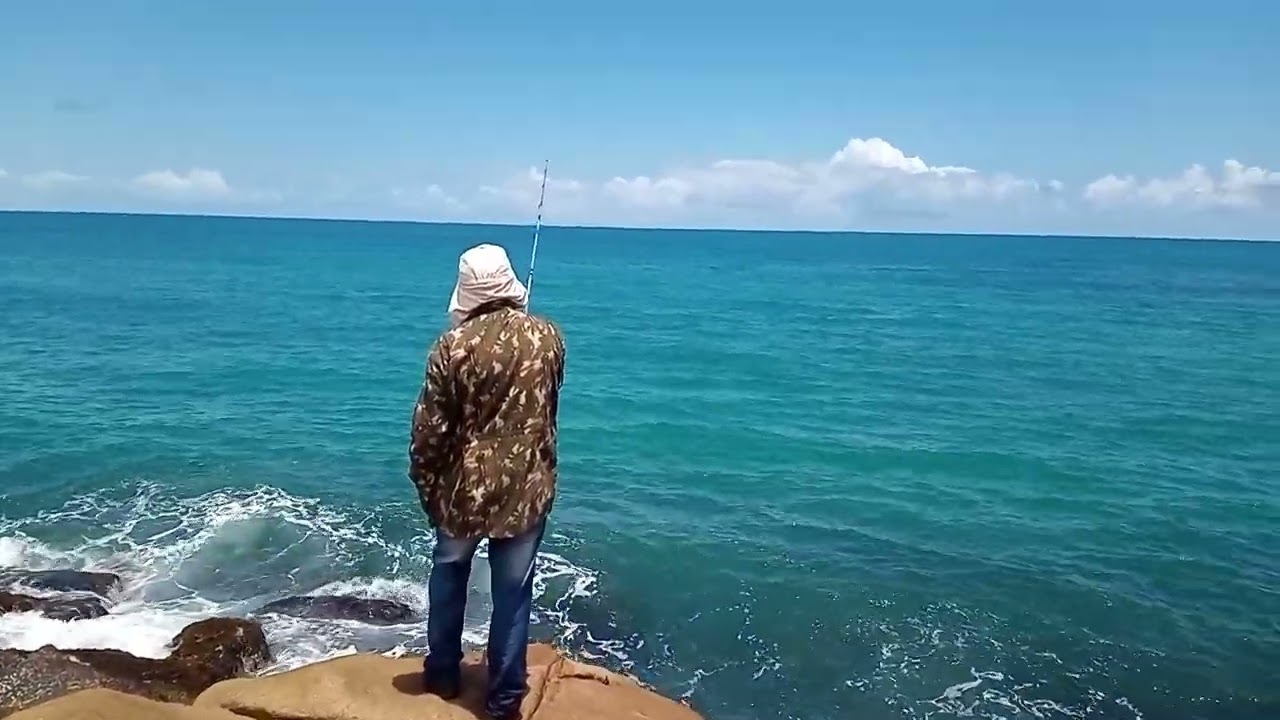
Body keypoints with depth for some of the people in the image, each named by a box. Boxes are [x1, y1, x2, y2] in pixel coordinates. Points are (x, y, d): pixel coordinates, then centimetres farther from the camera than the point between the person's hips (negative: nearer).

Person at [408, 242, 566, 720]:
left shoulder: (453, 344, -14)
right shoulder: (548, 337, -6)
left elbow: (429, 429, -10)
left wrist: (426, 487, 5)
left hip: (464, 488, -1)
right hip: (528, 489, 1)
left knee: (448, 581, 23)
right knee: (513, 593, 12)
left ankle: (443, 675, 38)